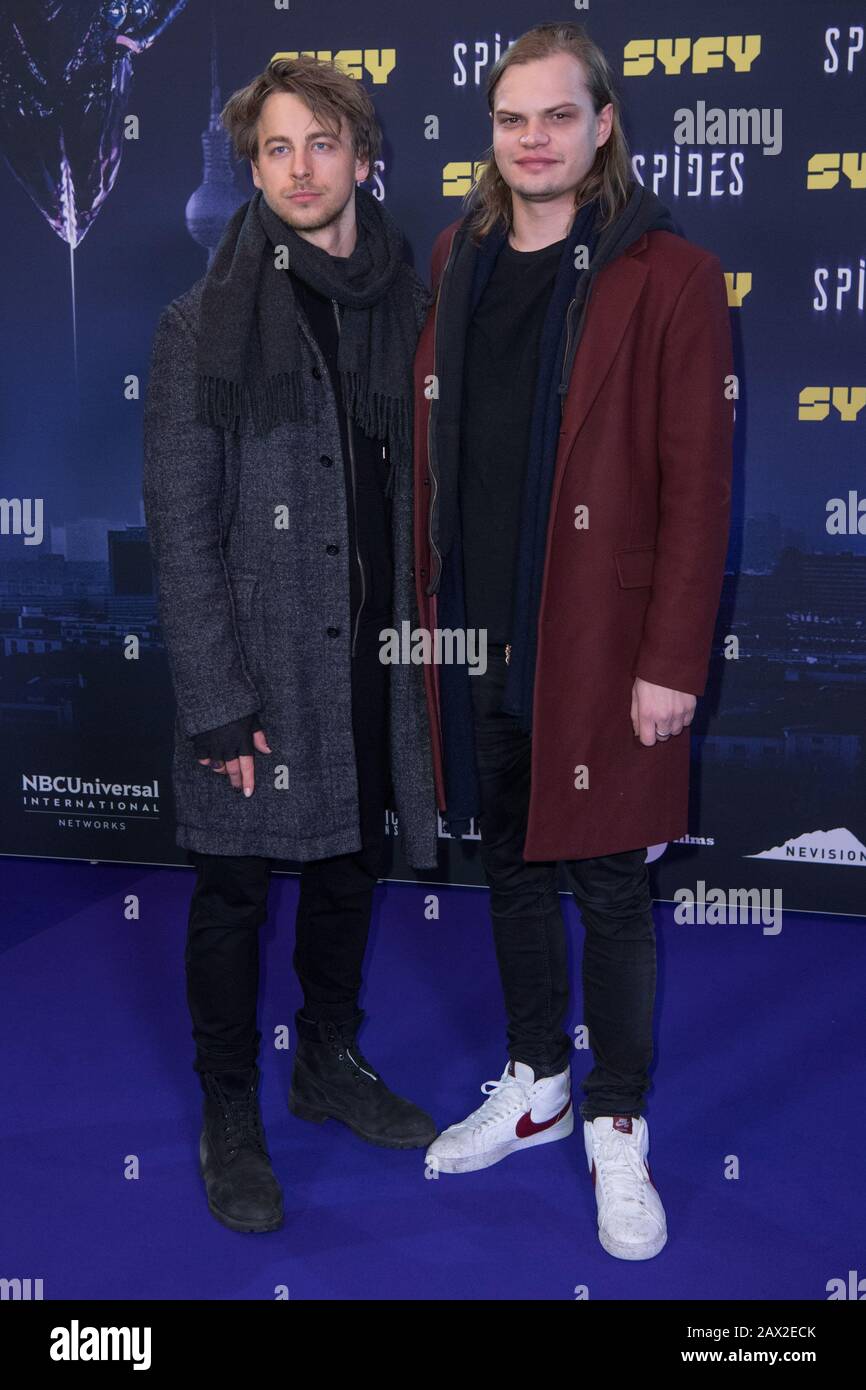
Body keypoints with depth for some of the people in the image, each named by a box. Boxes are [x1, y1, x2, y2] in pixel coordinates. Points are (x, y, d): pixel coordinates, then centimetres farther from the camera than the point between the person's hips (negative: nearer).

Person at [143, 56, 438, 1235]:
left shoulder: (406, 308, 4)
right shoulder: (203, 327, -7)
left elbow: (422, 489, 7)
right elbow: (181, 528, -10)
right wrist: (217, 701, -15)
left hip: (374, 656, 4)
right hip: (261, 662, -4)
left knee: (351, 870, 18)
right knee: (236, 892, 8)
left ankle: (331, 1064, 39)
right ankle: (230, 1116, 27)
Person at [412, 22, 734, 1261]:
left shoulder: (666, 277, -8)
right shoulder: (455, 264, 8)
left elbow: (697, 482, -10)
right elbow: (432, 454, 9)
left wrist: (672, 660, -14)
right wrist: (428, 611, 5)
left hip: (597, 644, -5)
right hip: (477, 635, 5)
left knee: (610, 886, 6)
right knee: (512, 866, 16)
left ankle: (618, 1126, 23)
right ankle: (534, 1084, 35)